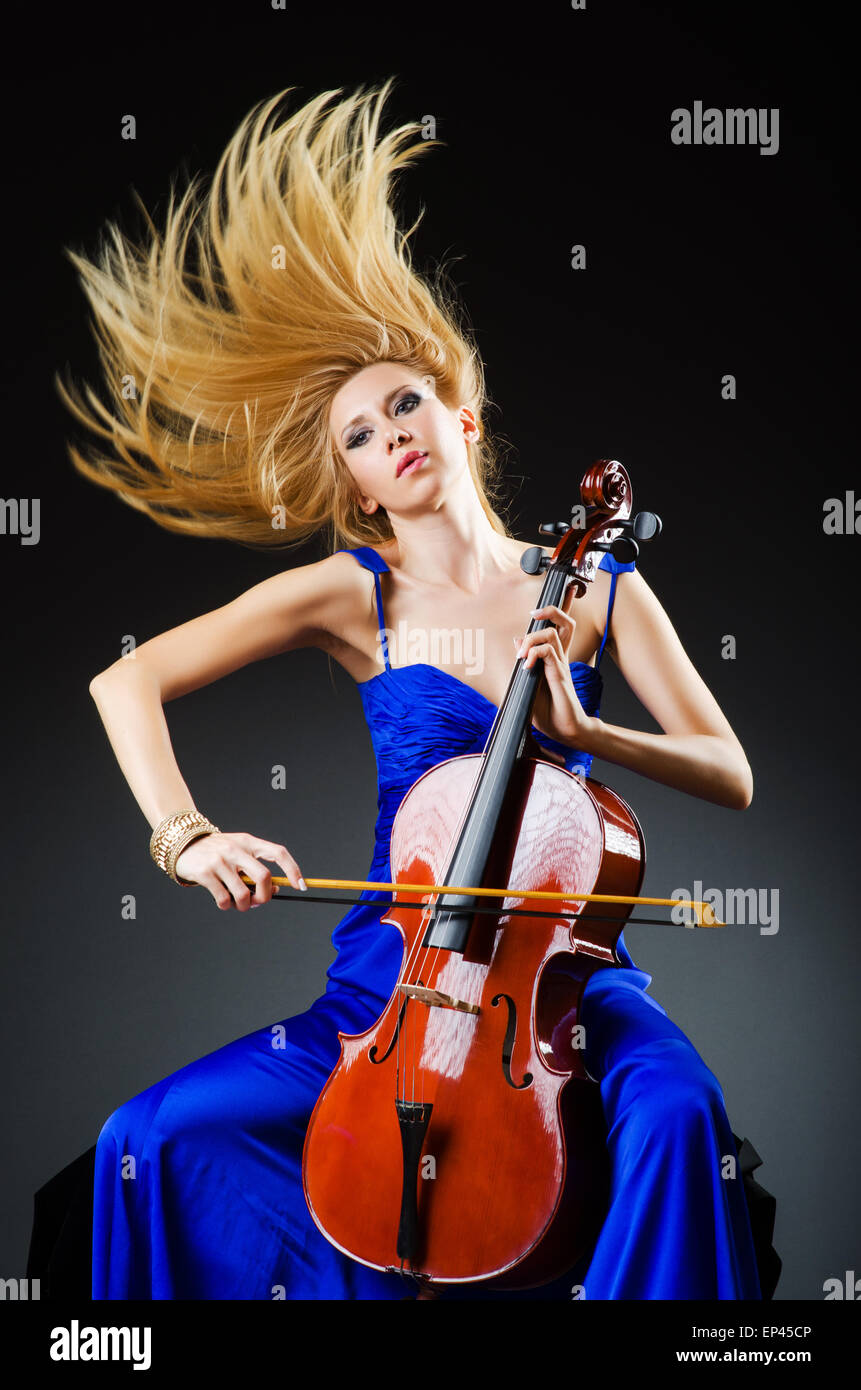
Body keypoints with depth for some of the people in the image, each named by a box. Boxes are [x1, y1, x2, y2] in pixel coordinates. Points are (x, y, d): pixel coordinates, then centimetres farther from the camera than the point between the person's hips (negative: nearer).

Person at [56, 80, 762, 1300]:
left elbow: (732, 775, -3)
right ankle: (373, 1279, 3)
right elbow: (126, 680, -4)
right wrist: (183, 834, -19)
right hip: (397, 963, 1)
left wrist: (583, 730, -20)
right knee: (154, 1139, -13)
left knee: (677, 1109, -32)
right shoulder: (351, 594, 1)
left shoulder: (597, 584, 3)